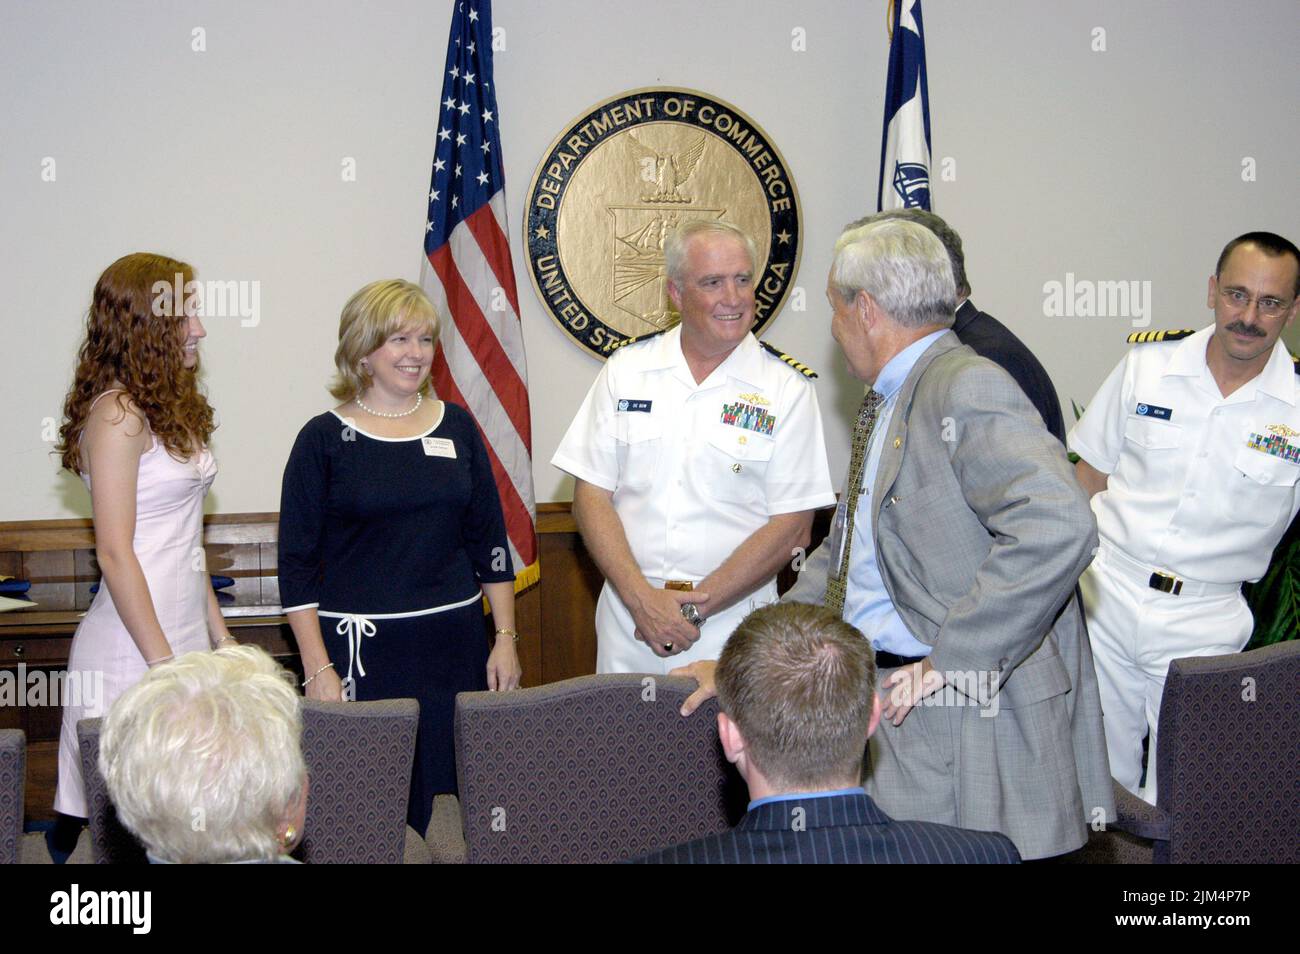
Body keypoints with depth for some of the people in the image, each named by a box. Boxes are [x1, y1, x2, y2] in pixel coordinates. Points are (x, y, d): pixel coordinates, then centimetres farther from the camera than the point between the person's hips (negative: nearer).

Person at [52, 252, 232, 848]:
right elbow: (115, 553, -17)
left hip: (185, 635, 8)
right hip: (135, 645, -8)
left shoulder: (171, 407, 13)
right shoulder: (117, 414, -14)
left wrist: (218, 634, 16)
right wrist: (164, 663, -17)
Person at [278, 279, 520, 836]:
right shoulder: (325, 438, -1)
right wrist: (318, 669, -9)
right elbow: (296, 564, -2)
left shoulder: (456, 426, 9)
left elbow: (489, 543, 12)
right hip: (361, 648, -3)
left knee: (455, 800, 3)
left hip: (455, 643, 3)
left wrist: (506, 637, 6)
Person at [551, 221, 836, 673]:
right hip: (629, 618, 2)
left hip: (732, 627, -2)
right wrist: (642, 598, -11)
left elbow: (792, 528, -6)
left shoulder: (787, 388, -3)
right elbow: (591, 495, 1)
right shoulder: (626, 369, 3)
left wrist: (695, 605, -12)